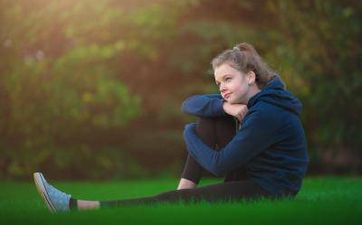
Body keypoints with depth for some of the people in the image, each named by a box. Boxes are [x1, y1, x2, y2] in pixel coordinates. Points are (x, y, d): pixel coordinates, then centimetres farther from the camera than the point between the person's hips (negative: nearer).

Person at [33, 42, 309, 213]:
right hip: (248, 175, 9)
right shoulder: (246, 97, 6)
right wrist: (224, 107, -18)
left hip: (268, 191, -9)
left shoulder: (265, 115, -23)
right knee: (208, 117, 0)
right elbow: (189, 104, 2)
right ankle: (185, 190, -4)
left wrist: (190, 134, -3)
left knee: (173, 201, -17)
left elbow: (221, 164, -20)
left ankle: (75, 206, -19)